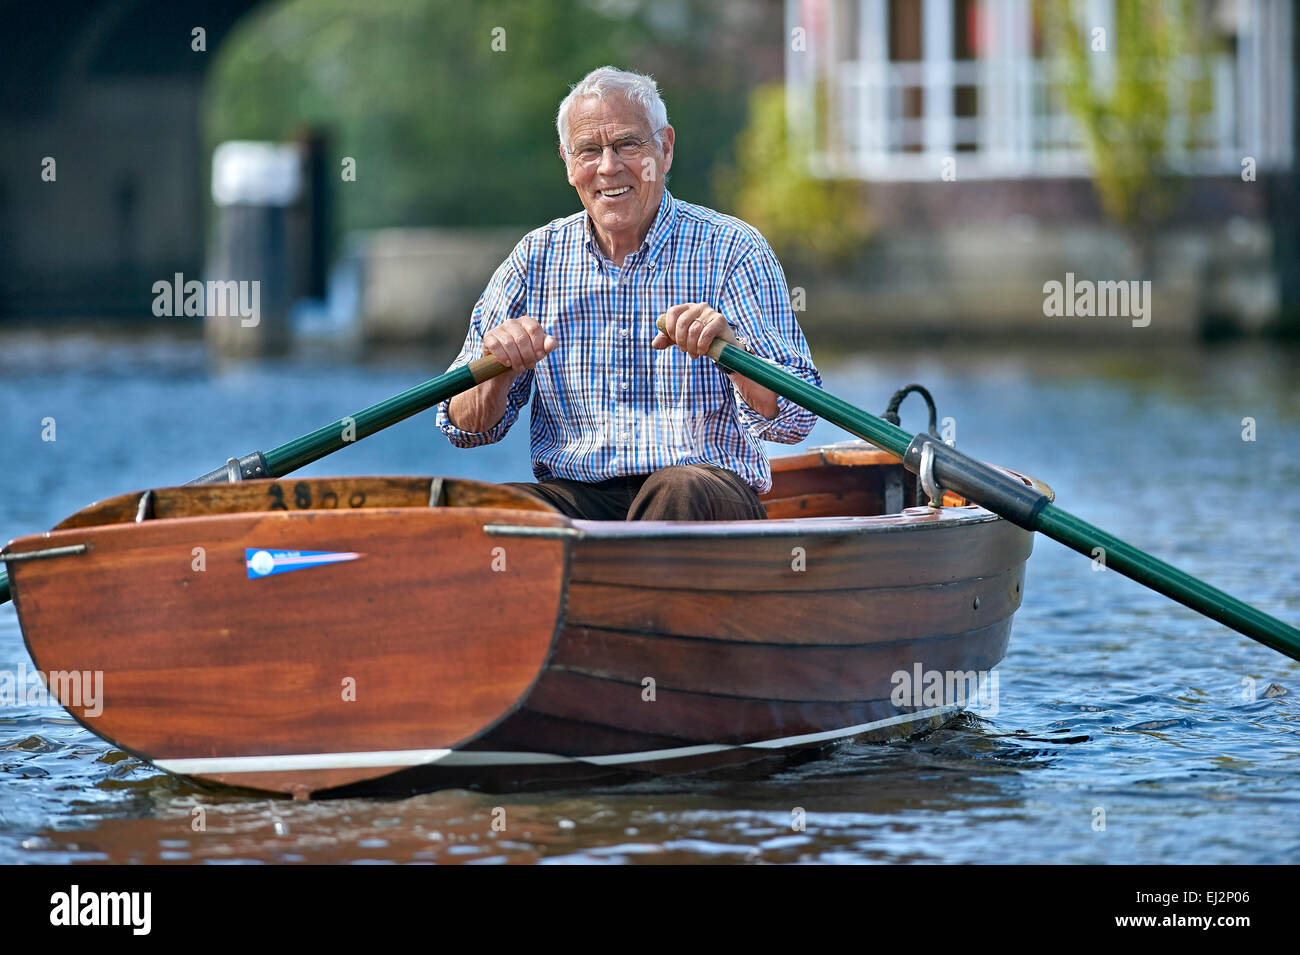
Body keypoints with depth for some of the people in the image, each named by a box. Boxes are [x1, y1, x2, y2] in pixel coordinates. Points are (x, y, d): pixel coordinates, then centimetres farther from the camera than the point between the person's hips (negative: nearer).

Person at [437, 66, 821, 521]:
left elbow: (793, 421, -6)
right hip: (574, 491, 1)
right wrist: (500, 370, -14)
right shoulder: (535, 259, 12)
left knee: (680, 491, -39)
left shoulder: (732, 249, 3)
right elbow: (466, 428, 10)